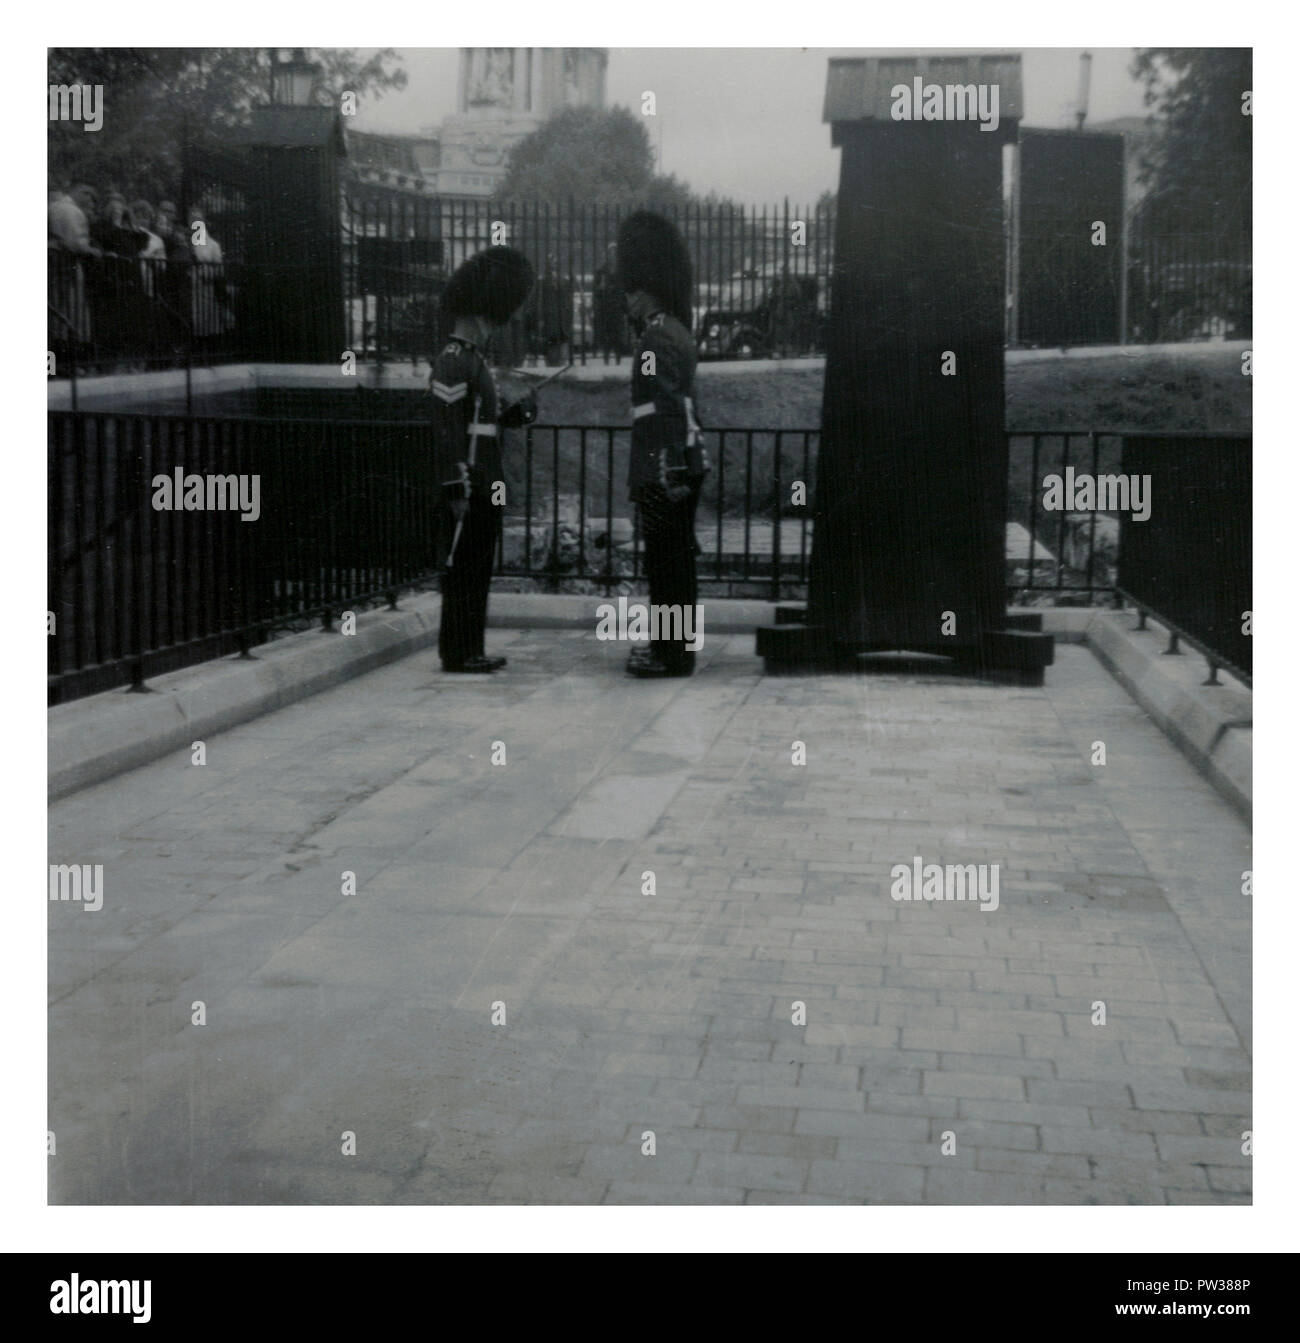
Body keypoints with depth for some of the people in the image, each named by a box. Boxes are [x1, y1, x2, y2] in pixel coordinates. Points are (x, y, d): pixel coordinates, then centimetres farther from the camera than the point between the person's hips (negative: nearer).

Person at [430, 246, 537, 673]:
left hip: (487, 488, 10)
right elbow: (446, 429, -18)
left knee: (479, 571, 12)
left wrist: (519, 413, 7)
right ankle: (456, 653, 0)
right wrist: (457, 488, -22)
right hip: (468, 488, -10)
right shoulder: (452, 363, -12)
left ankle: (471, 650, 18)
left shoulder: (474, 362, 18)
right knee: (462, 570, -5)